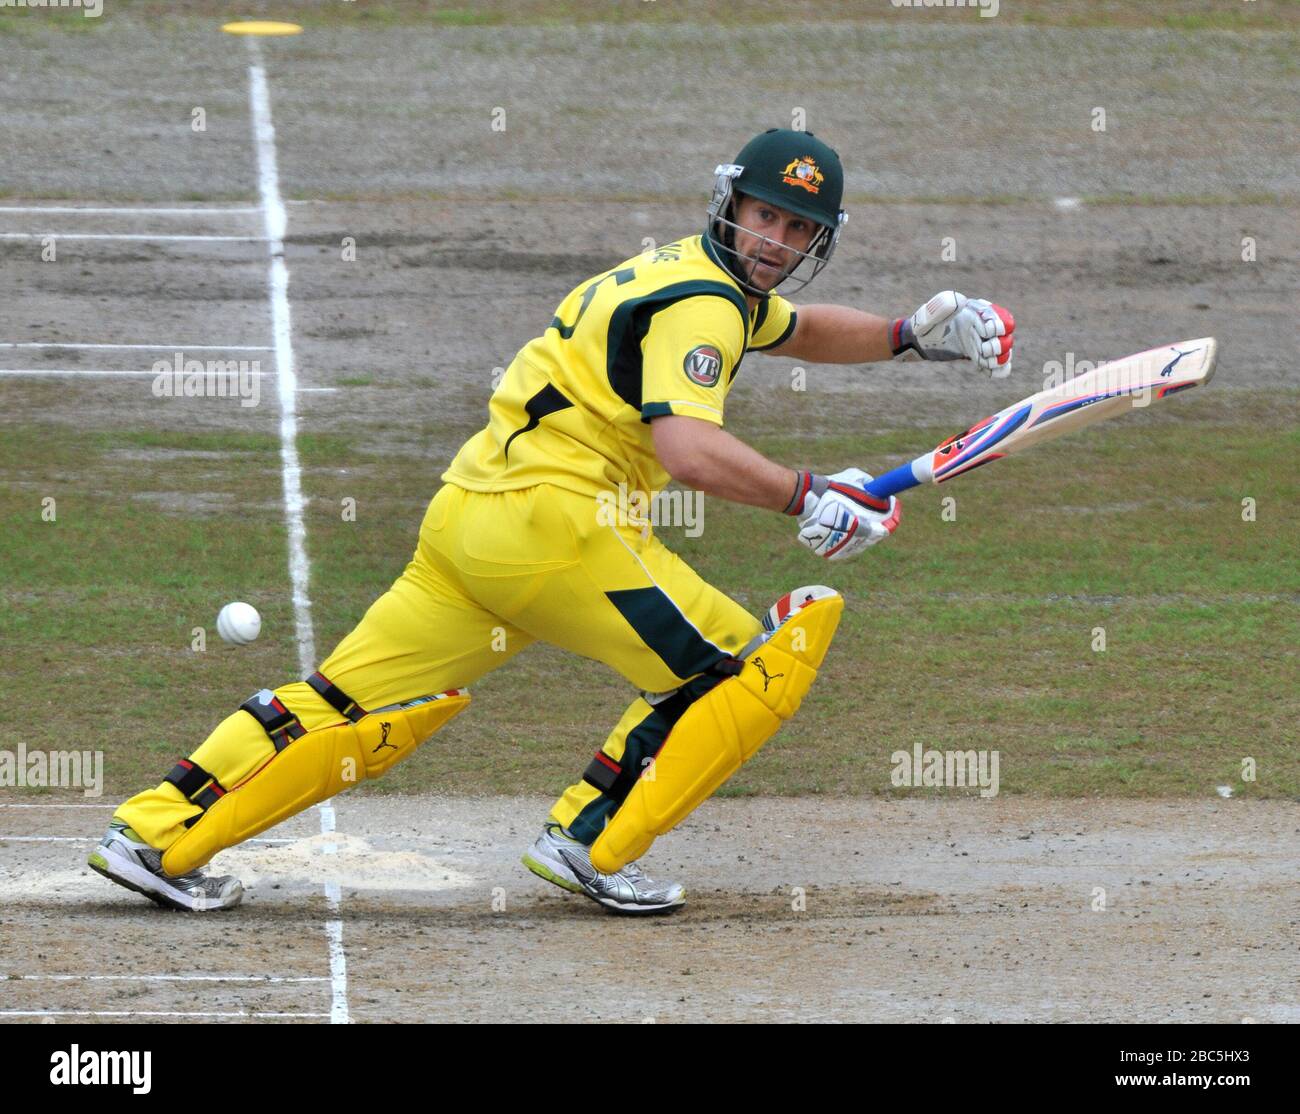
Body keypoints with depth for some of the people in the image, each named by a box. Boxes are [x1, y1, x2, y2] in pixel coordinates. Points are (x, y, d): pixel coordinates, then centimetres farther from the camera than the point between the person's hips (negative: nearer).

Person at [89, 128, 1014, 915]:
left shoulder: (709, 279, 22)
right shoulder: (701, 304, -9)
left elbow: (804, 330, 42)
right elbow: (689, 450, -25)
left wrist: (913, 335, 30)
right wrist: (805, 497, -20)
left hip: (465, 516, 10)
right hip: (551, 518, -10)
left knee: (355, 703, 9)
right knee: (741, 668, -1)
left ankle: (157, 834, 5)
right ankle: (592, 844, -2)